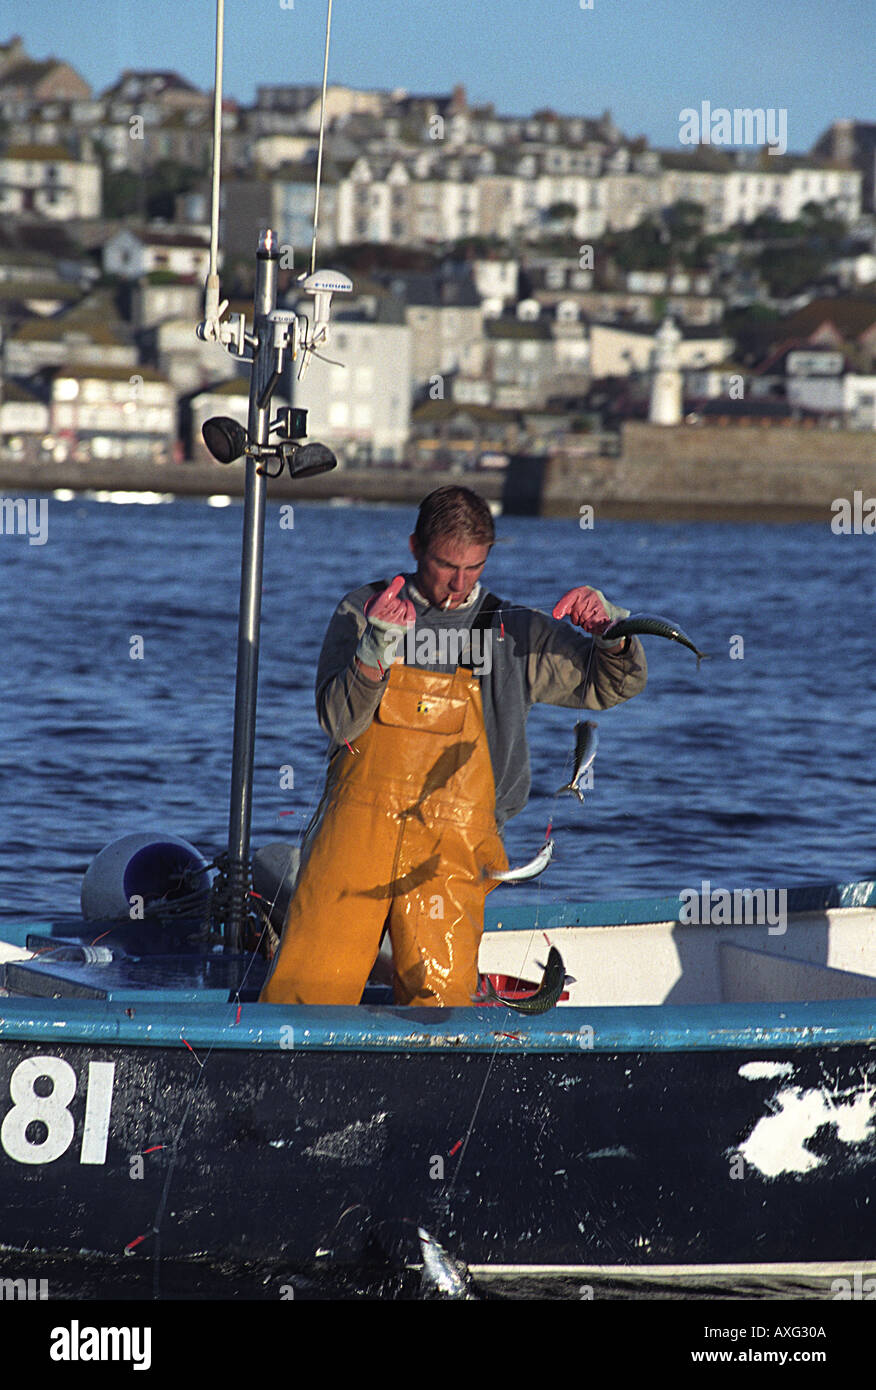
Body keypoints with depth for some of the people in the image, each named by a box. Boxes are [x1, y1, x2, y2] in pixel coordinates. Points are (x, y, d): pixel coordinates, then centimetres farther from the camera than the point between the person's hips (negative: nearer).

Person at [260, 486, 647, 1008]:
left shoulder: (515, 633, 12)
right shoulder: (363, 611, 10)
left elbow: (619, 682, 14)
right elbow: (339, 721, -2)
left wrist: (609, 626, -7)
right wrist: (377, 649, -19)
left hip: (450, 845, 1)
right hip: (358, 822, 0)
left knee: (439, 995, -15)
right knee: (310, 983, -11)